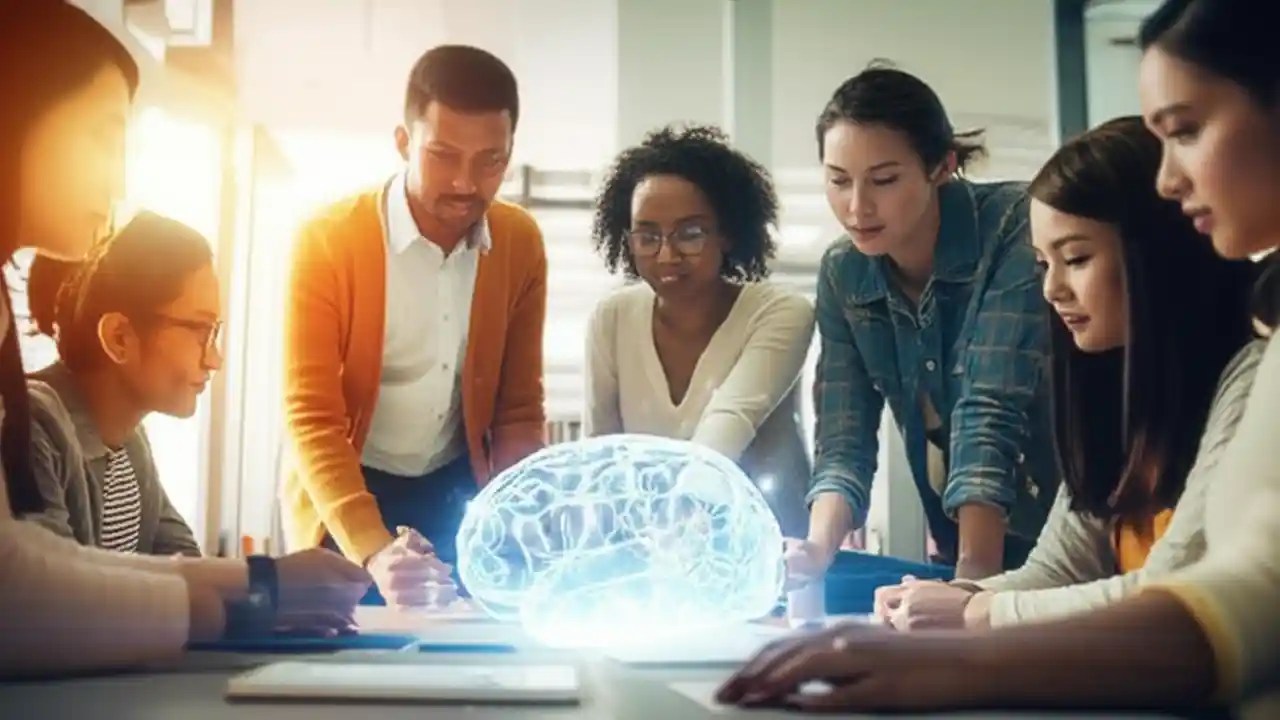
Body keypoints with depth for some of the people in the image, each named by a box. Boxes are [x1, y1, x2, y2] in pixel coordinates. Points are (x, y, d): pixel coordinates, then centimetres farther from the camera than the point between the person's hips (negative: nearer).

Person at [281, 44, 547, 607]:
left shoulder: (522, 243, -6)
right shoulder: (328, 239, -18)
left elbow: (519, 409, 0)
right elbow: (311, 417, -20)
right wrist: (374, 549, -34)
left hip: (458, 494, 3)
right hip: (346, 500, -3)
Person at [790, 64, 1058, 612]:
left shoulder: (1015, 228, -17)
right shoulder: (842, 274, -3)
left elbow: (990, 410, -25)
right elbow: (843, 441, -7)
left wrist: (976, 579, -30)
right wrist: (817, 551, -23)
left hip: (1067, 536, -5)